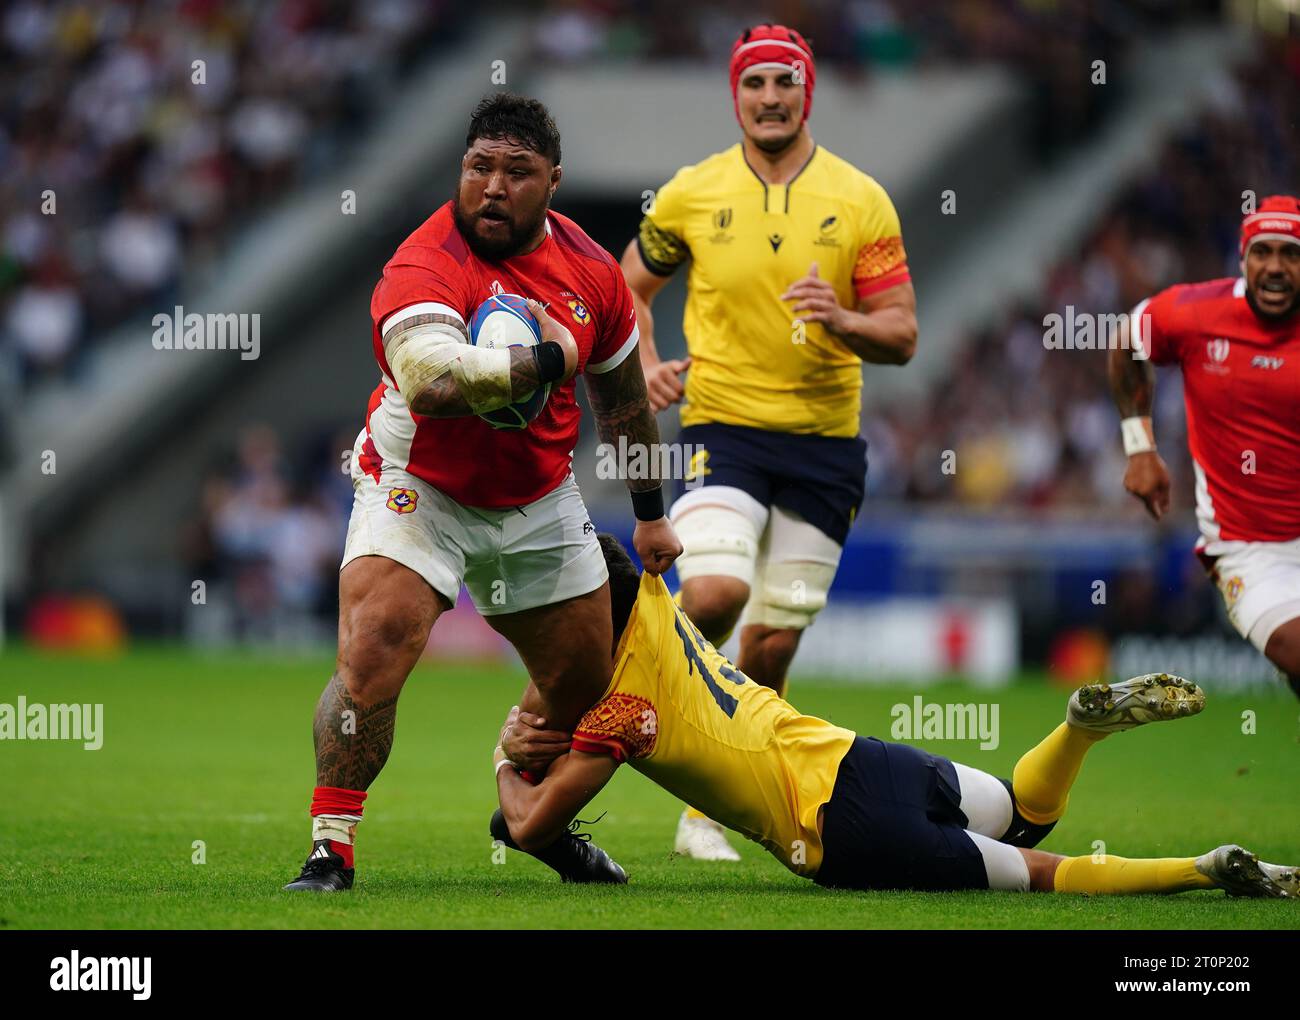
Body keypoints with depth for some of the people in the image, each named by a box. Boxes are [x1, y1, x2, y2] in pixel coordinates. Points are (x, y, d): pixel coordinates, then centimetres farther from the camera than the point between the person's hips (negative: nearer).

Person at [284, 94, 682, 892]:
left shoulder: (591, 271, -5)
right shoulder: (424, 268, -27)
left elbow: (624, 398, 13)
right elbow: (434, 382, -48)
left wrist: (651, 512, 19)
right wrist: (549, 358, -36)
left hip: (538, 498, 6)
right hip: (418, 488, -6)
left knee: (584, 680, 14)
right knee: (372, 651, -26)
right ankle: (332, 848, -19)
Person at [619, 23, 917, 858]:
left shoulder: (860, 201, 1)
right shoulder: (692, 194, 2)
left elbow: (902, 336, 1)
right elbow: (631, 287, 17)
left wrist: (844, 322, -20)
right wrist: (644, 366, -2)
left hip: (826, 438, 1)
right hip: (724, 426, -1)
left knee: (773, 646, 3)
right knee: (717, 592, -27)